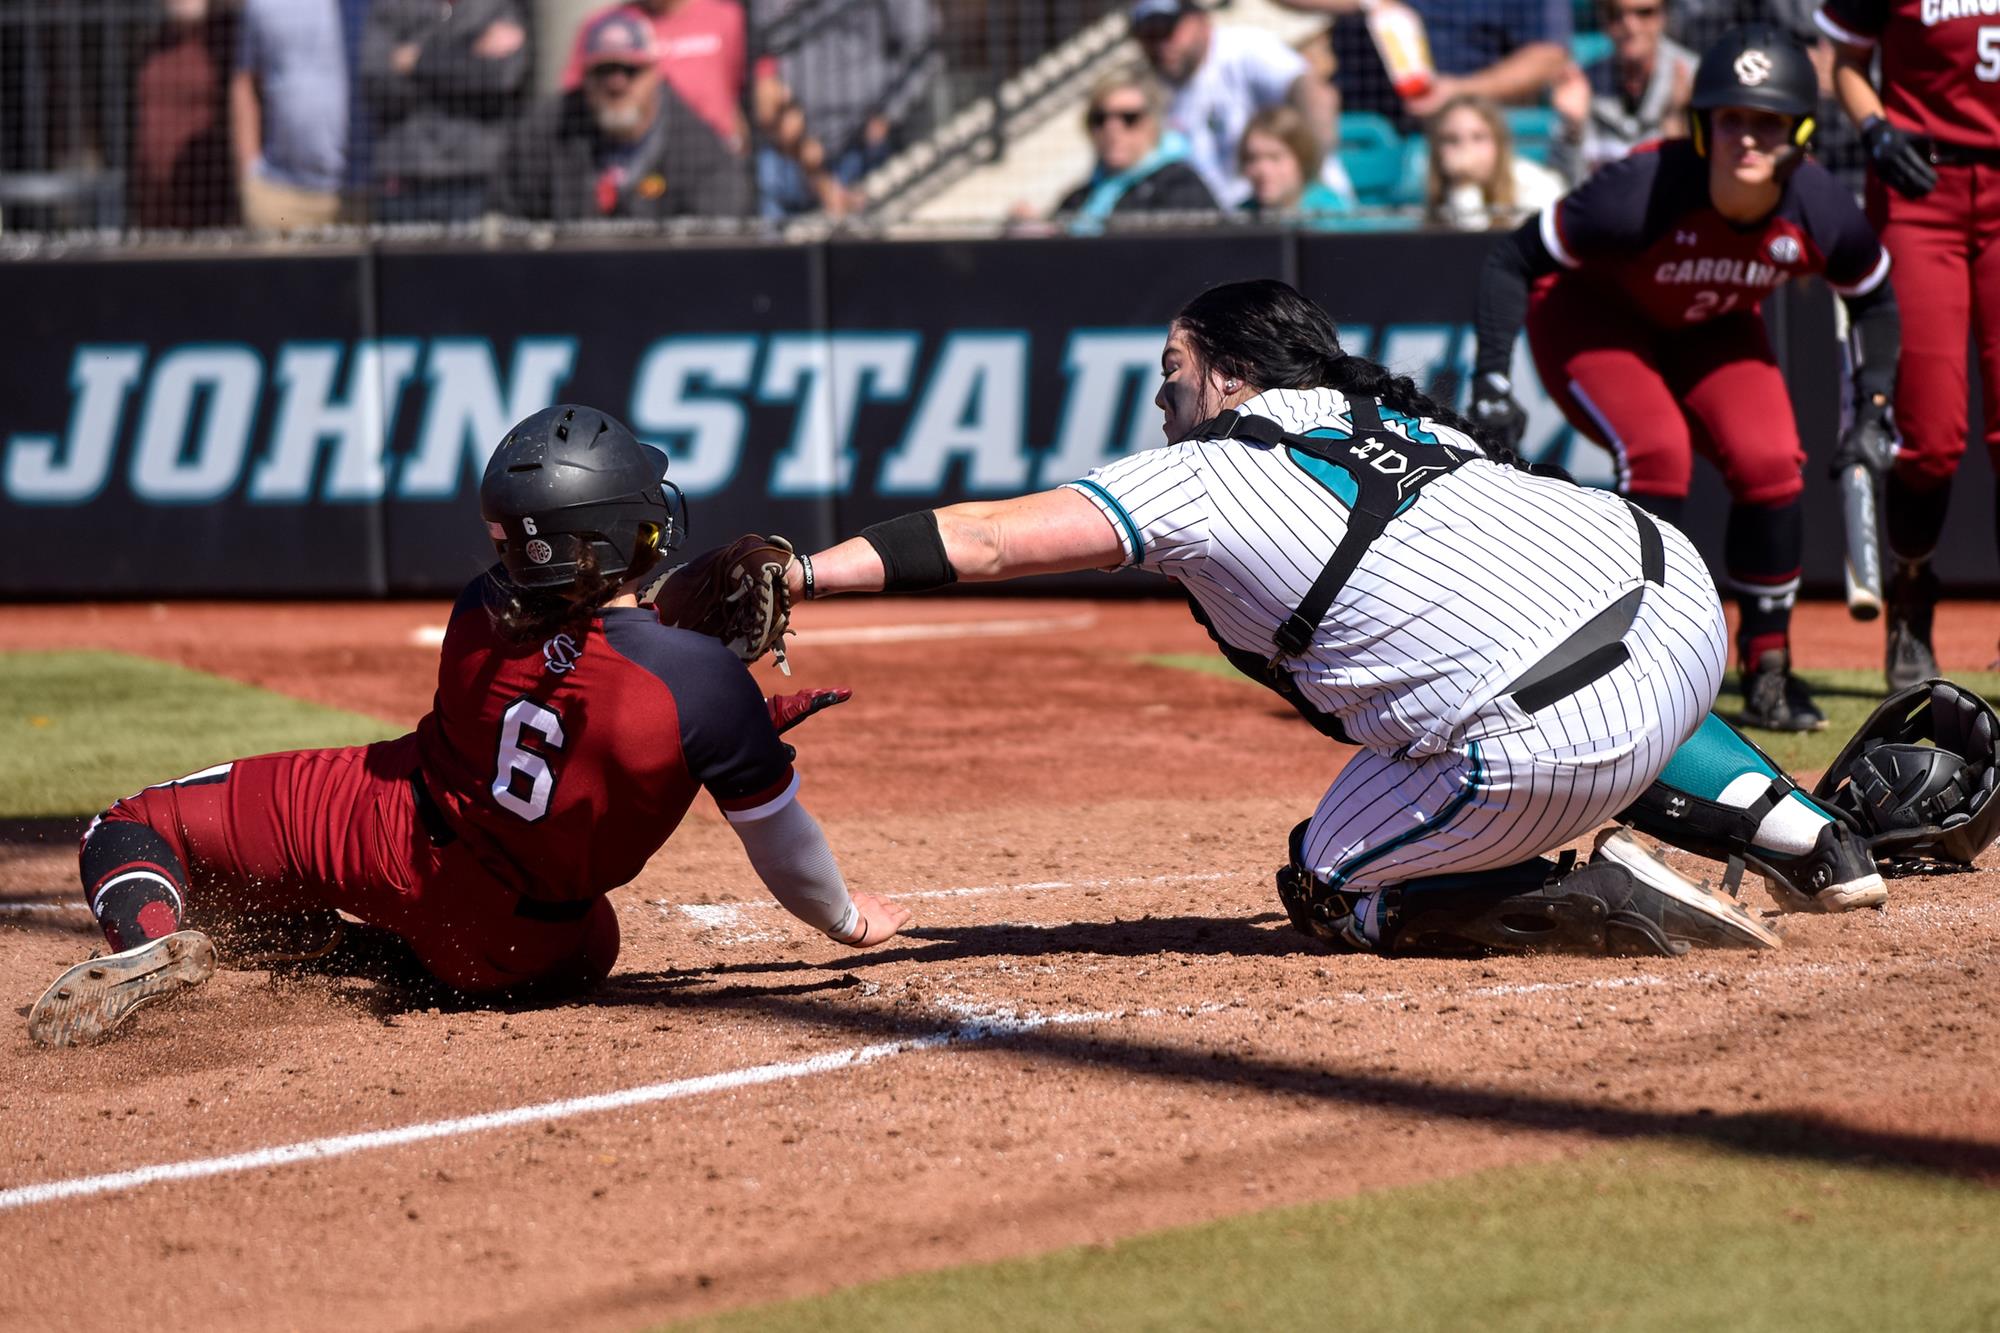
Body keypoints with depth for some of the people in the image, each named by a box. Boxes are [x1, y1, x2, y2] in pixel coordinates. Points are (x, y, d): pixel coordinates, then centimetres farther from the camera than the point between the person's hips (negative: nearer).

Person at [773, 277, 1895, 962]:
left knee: (1333, 890, 14)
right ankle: (1805, 839, 26)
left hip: (1547, 744, -7)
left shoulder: (1195, 478, 4)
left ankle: (1606, 906, 0)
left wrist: (798, 574, -3)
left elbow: (981, 542, -1)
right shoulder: (1389, 409, 23)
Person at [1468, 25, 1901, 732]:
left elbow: (1874, 297, -2)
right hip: (1592, 317, -4)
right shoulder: (1642, 191, -37)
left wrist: (1872, 407, -11)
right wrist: (1491, 381, -30)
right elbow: (1513, 259, -26)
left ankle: (1767, 671, 2)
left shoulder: (1820, 211, -26)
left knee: (1770, 463, -16)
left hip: (1712, 332, 4)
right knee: (1659, 455, -27)